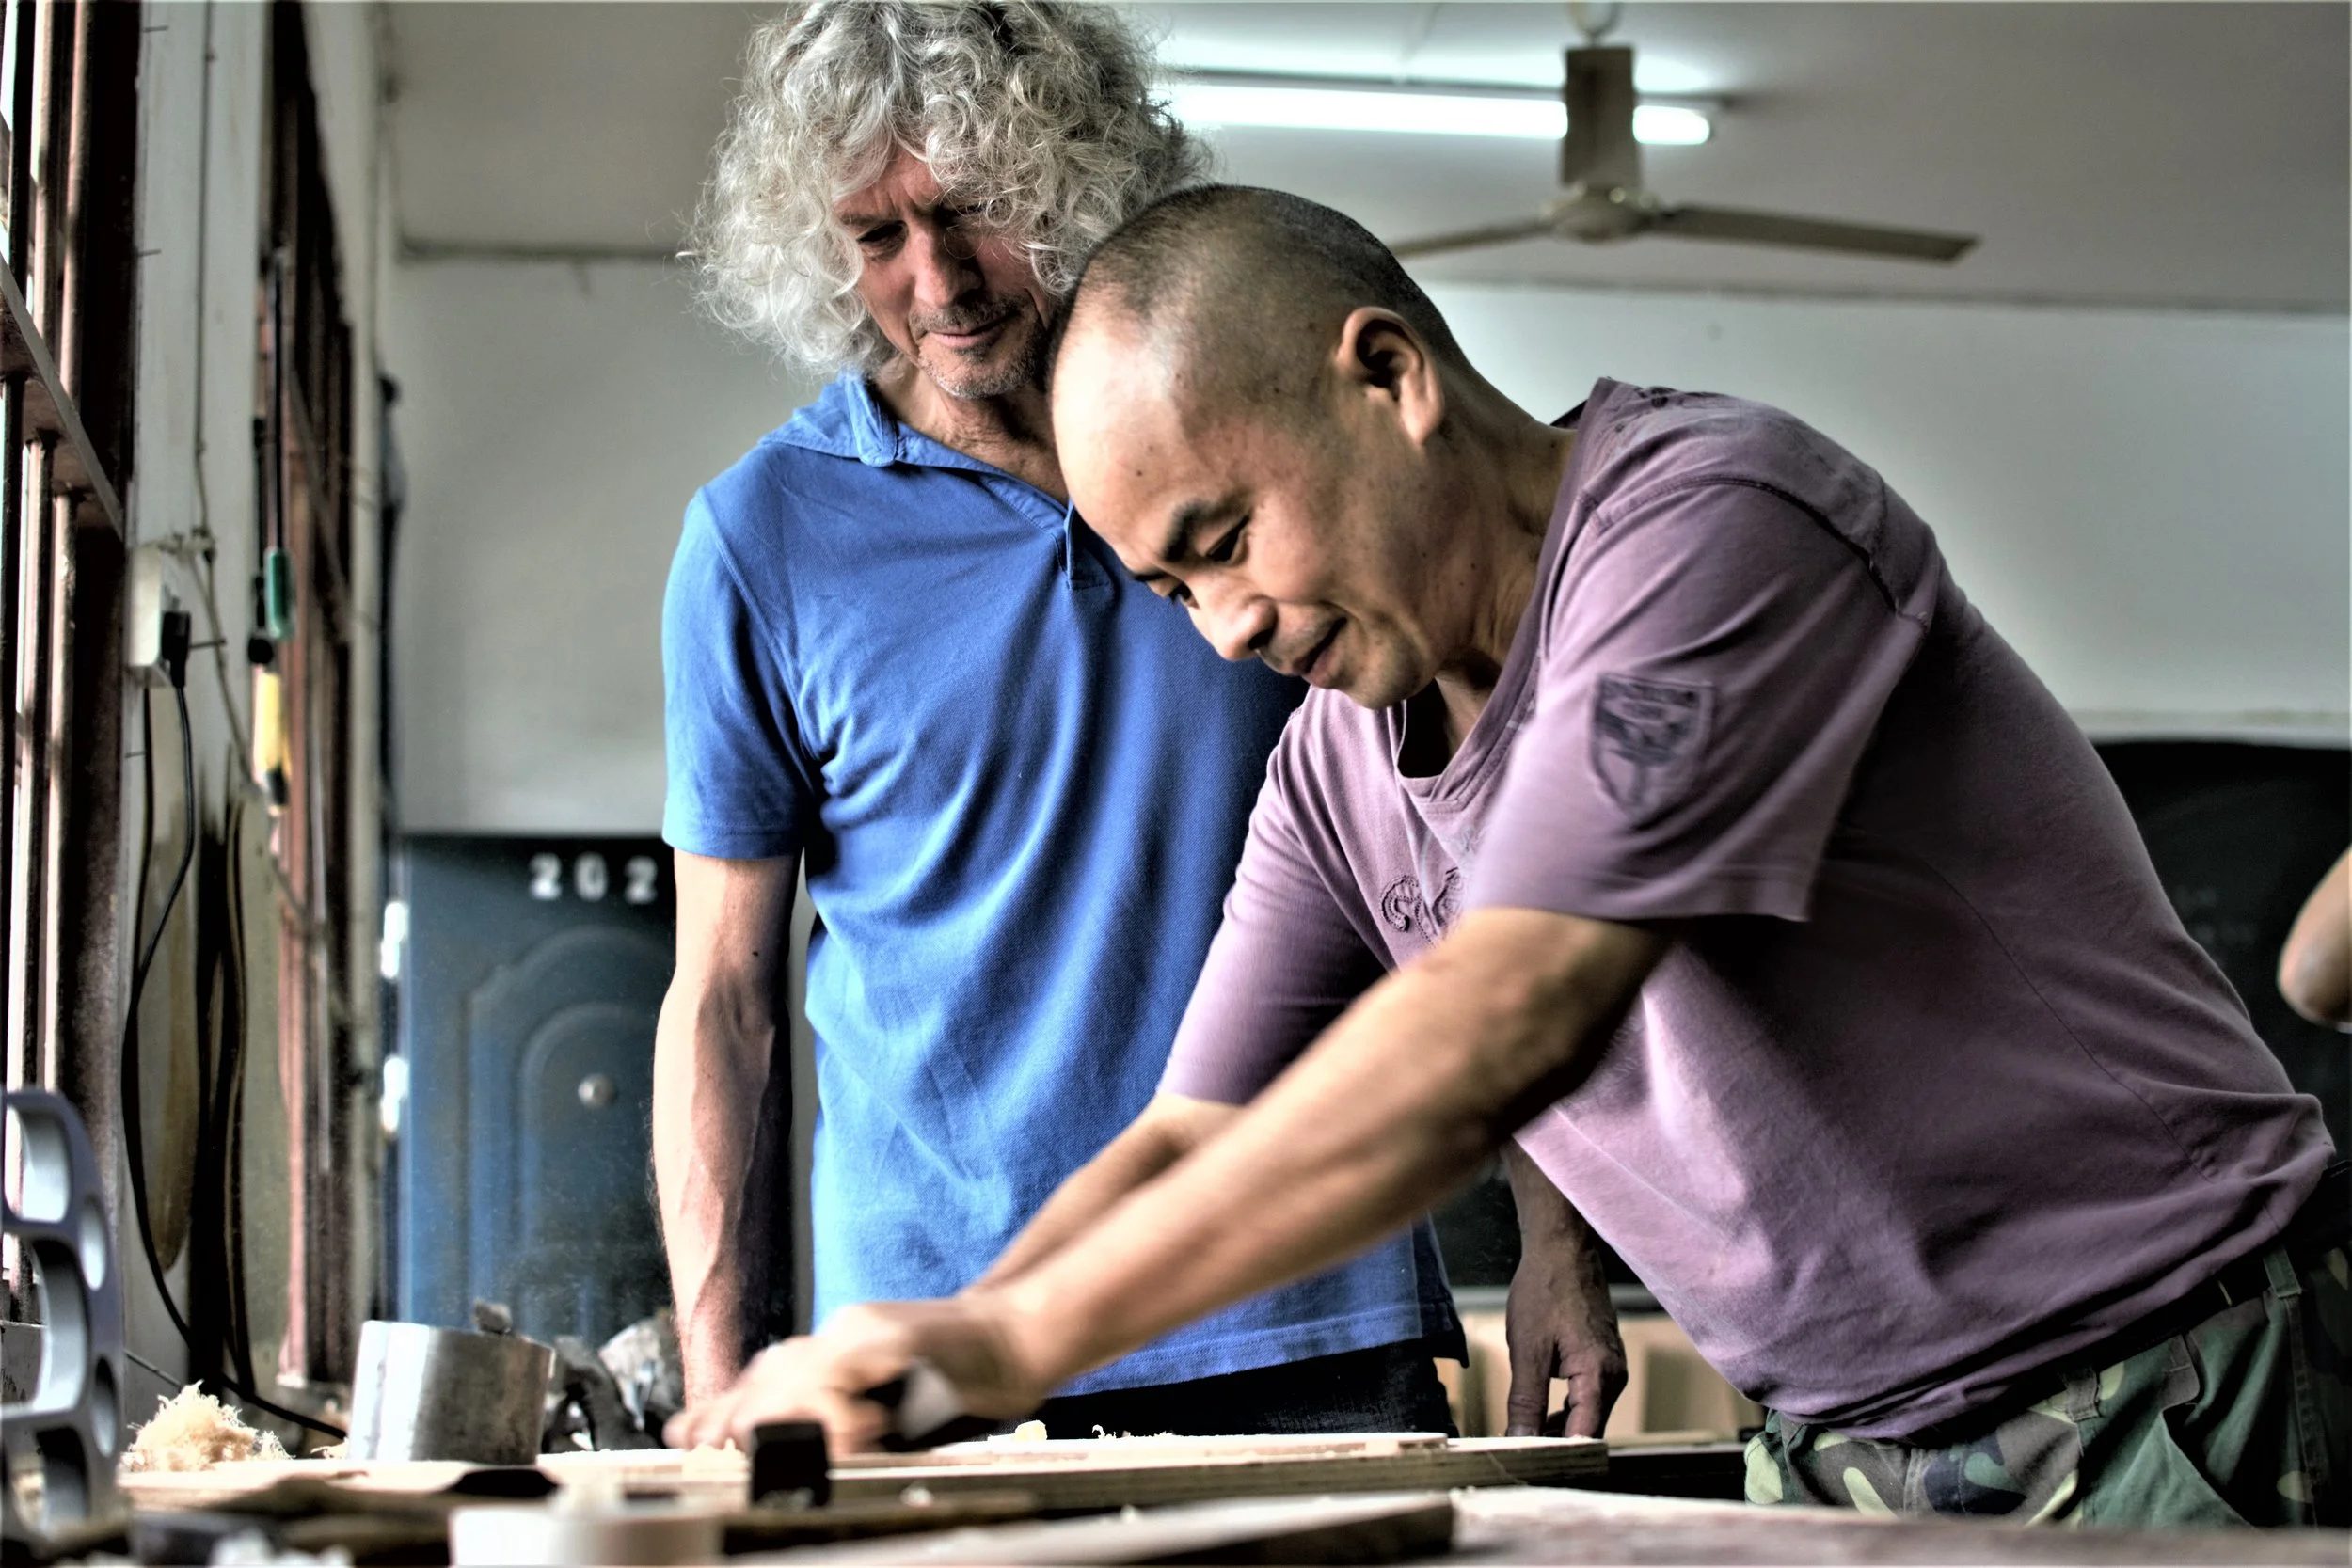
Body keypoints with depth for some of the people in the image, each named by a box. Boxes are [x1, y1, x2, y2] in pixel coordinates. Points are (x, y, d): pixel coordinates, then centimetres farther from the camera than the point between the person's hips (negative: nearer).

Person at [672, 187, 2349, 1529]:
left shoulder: (1709, 518, -19)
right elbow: (1193, 1147, 10)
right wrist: (889, 1371, -7)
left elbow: (1503, 1032, -28)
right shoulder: (1338, 764, 5)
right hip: (1844, 1459, 6)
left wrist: (1013, 1340, -27)